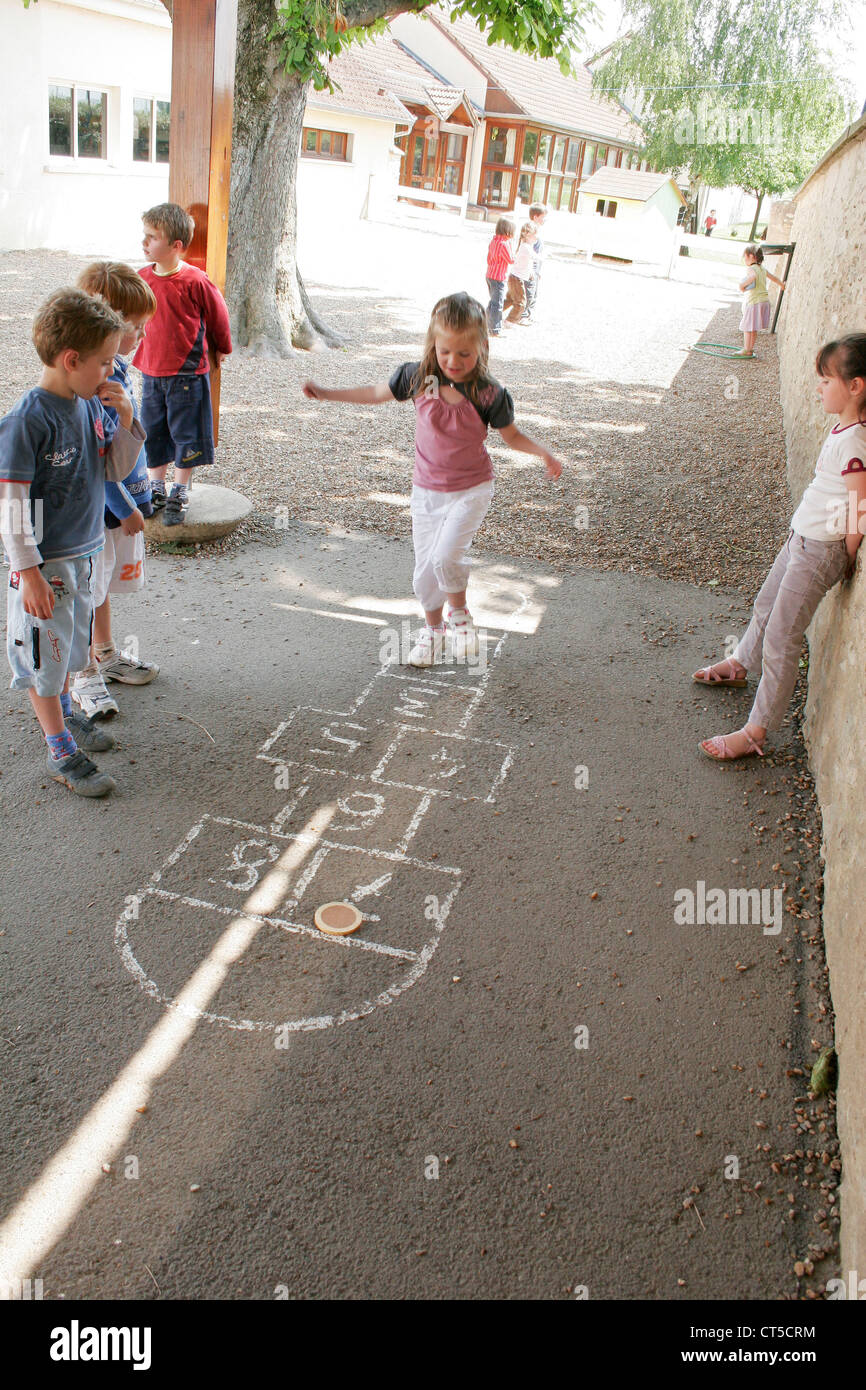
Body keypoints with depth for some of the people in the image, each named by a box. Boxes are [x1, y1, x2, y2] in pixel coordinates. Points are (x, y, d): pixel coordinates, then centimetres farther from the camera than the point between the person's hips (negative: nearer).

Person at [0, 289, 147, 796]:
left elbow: (118, 469, 8)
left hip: (83, 552, 7)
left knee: (72, 644, 24)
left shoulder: (92, 404, -1)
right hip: (45, 563, -7)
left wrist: (125, 419, -9)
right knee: (43, 655, 8)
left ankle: (64, 713, 46)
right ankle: (61, 750, 19)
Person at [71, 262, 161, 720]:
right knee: (86, 592, 6)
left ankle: (105, 653, 41)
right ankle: (84, 675, 20)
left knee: (104, 584, 24)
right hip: (93, 509, -9)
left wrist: (133, 499, 20)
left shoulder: (115, 368, 5)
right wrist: (126, 508, -17)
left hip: (121, 499, 9)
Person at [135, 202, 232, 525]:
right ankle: (156, 491, 27)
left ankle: (180, 494, 18)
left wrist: (221, 349, 13)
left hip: (187, 374, -5)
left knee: (185, 433, 4)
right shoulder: (142, 278, 2)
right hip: (151, 372, 5)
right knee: (152, 433, 12)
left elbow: (218, 316, 0)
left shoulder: (195, 281, -15)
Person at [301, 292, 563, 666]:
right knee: (425, 569, 10)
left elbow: (511, 434, 1)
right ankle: (433, 629, 36)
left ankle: (459, 614, 6)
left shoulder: (489, 394, -15)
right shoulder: (418, 377, -9)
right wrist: (326, 393, 8)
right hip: (427, 491, 3)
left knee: (446, 556, -24)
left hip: (471, 490, -3)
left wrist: (543, 452, -14)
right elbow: (376, 393, 7)